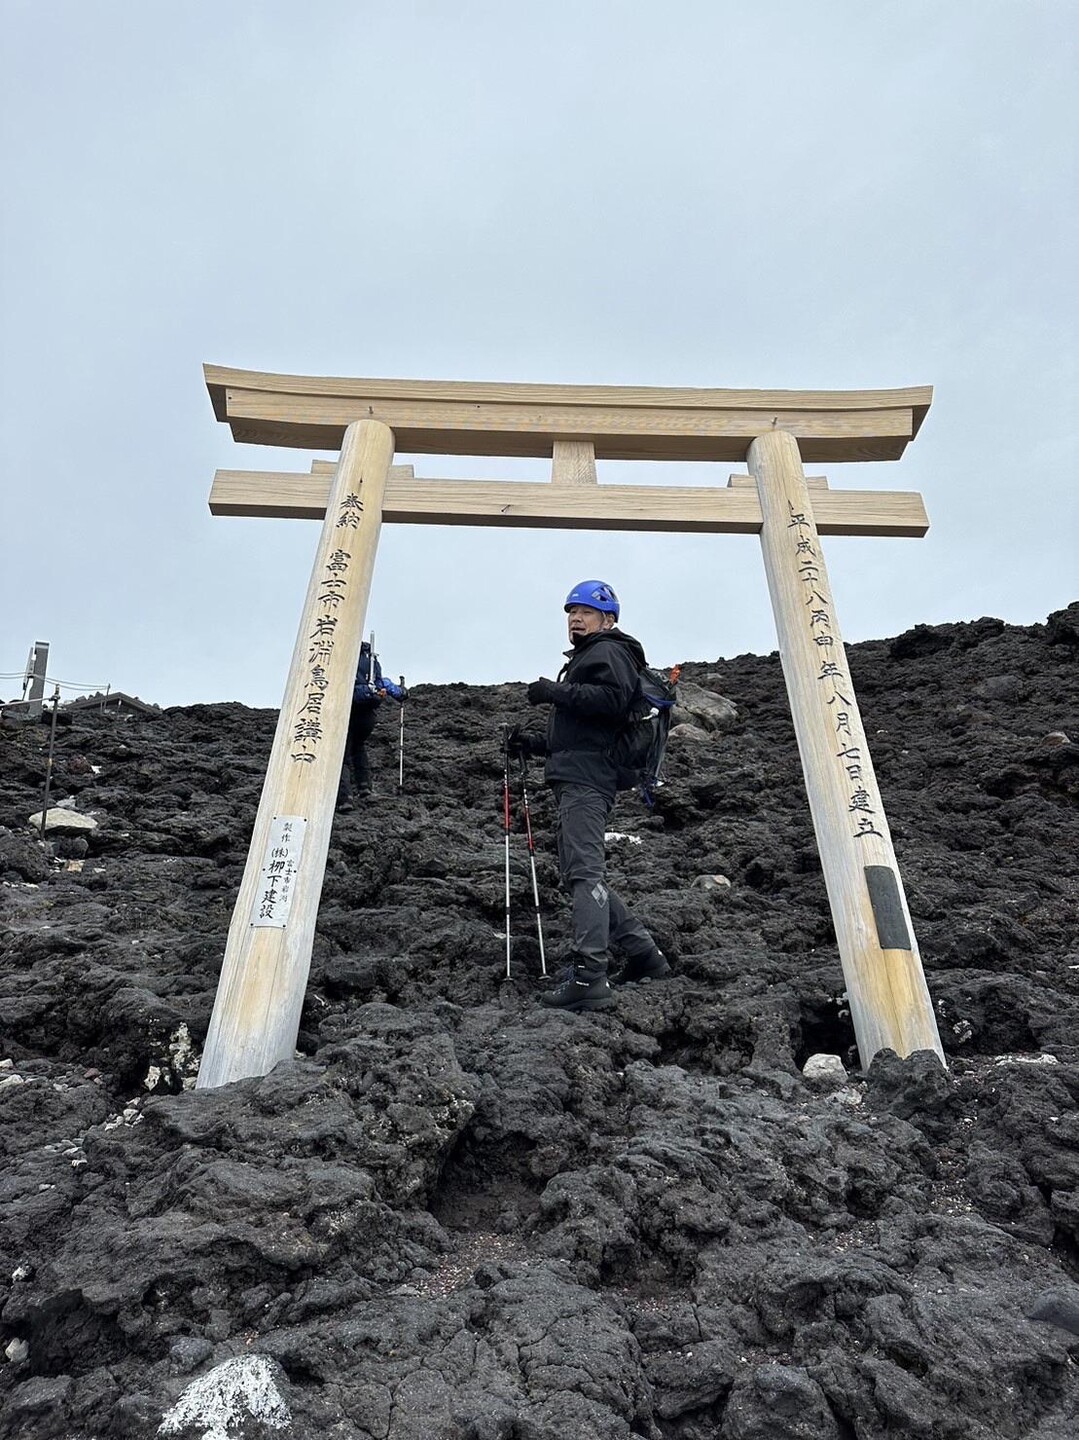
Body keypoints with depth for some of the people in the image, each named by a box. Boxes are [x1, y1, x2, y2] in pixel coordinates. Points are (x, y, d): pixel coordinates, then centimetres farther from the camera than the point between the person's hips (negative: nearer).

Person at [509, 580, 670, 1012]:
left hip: (586, 778, -11)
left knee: (584, 871, -16)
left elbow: (615, 699, -18)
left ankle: (589, 977, -17)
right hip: (576, 778, 11)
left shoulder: (608, 652, 3)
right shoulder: (584, 659, 33)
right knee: (579, 873, 11)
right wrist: (533, 742, 19)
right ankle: (644, 952, 15)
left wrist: (556, 692, -14)